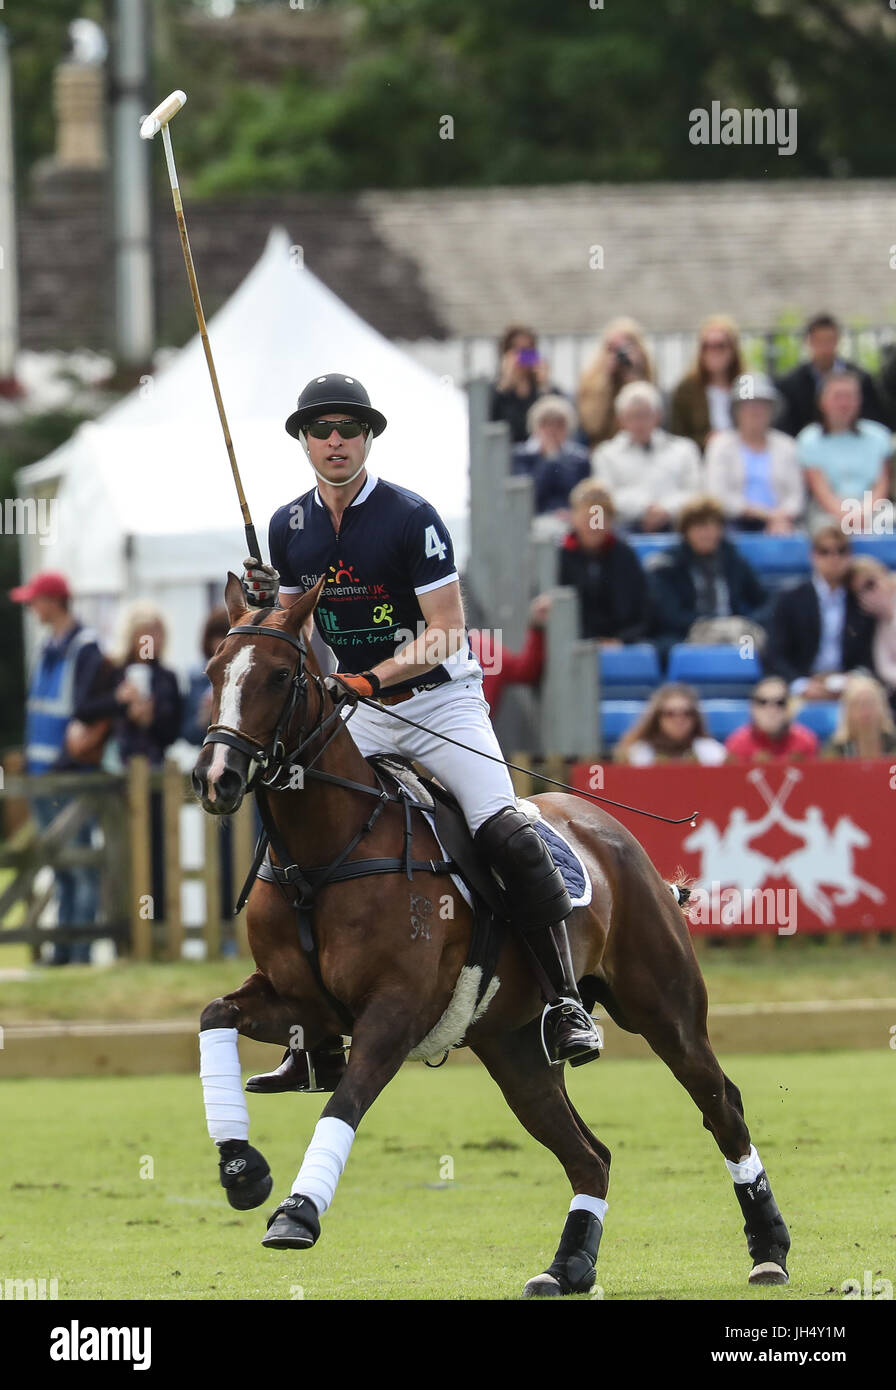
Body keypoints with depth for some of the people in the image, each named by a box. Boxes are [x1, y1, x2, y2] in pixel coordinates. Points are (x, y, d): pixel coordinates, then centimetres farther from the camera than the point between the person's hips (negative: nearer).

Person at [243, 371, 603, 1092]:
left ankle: (566, 1000, -17)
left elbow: (445, 632, -14)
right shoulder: (290, 526, 6)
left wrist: (368, 678, -26)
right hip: (359, 716, 5)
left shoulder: (411, 517, -12)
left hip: (441, 700, -5)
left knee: (507, 835, -24)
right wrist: (268, 601, -7)